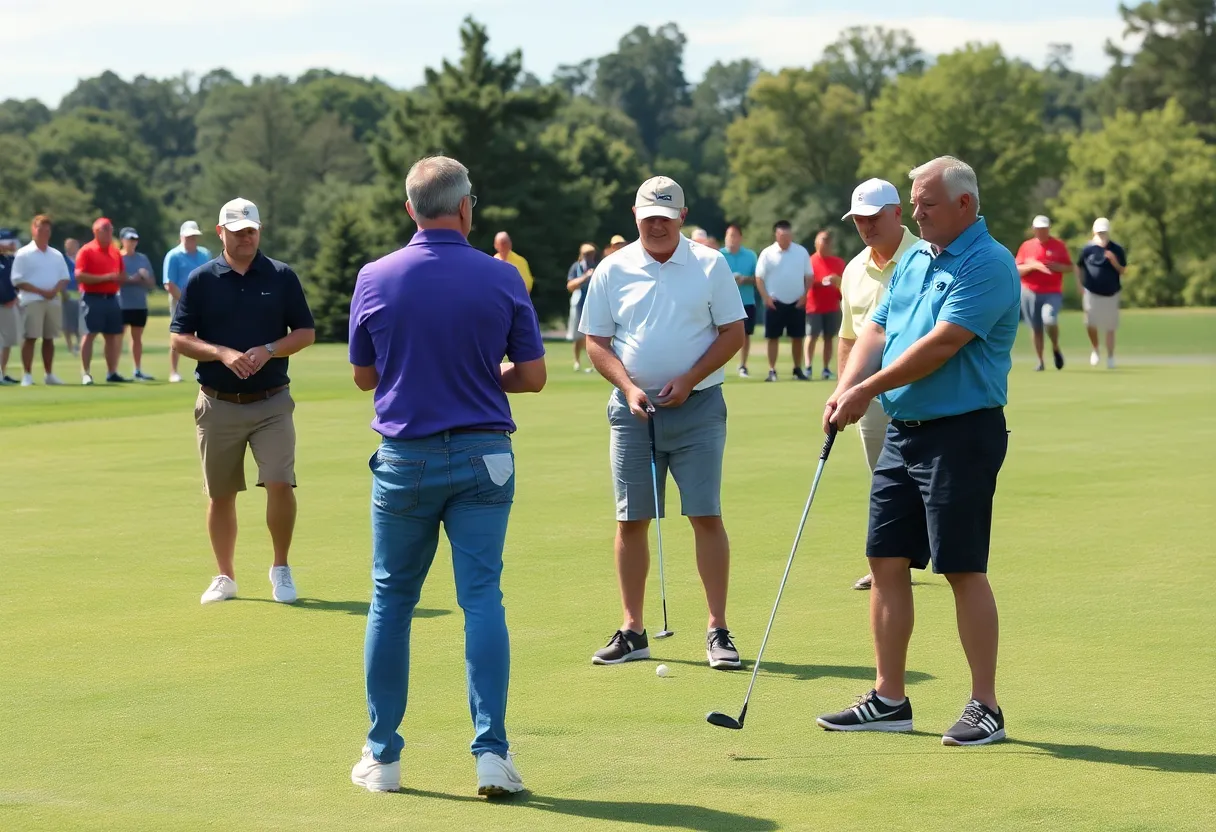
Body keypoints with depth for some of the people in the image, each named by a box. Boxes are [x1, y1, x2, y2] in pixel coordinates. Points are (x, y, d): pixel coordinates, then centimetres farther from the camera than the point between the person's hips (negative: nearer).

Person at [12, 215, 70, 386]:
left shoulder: (57, 255, 14)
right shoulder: (24, 254, -2)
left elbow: (64, 278, 12)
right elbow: (18, 281, -7)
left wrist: (54, 290, -9)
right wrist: (40, 291, -15)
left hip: (53, 301, 5)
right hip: (32, 301, -5)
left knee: (49, 338, 9)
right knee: (30, 338, -8)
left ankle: (49, 374, 15)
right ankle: (27, 375, -7)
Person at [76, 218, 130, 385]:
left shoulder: (116, 252, 13)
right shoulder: (86, 251, -6)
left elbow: (121, 276, 21)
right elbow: (80, 276, -15)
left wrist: (119, 279, -4)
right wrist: (105, 278, -17)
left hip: (111, 298, 6)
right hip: (93, 298, -6)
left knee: (112, 336, 7)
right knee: (90, 334, -7)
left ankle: (112, 373, 14)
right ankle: (85, 374, -5)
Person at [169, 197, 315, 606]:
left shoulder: (282, 277, 3)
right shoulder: (201, 280, 1)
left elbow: (306, 332, 4)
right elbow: (179, 338, 0)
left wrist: (269, 350, -13)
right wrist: (223, 353, -15)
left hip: (271, 402, -1)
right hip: (218, 404, 1)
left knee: (280, 484, -13)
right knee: (220, 494, 8)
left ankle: (281, 568, 5)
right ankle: (225, 577, 21)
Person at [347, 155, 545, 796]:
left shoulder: (375, 279, -3)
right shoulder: (502, 279, -5)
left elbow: (364, 375, 8)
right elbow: (532, 376, 0)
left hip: (405, 459, 1)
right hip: (483, 456, -1)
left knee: (392, 601, 10)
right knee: (483, 598, -1)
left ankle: (382, 756, 14)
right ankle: (491, 752, -9)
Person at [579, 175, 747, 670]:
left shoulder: (710, 266, 1)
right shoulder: (613, 270, 5)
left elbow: (733, 332, 2)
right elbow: (596, 341, 7)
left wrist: (689, 379, -9)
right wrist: (628, 388, -8)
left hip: (697, 407, -2)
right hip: (633, 408, 2)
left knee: (706, 516, -5)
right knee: (630, 521, 3)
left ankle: (718, 630, -1)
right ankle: (633, 630, 11)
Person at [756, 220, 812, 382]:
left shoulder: (801, 252, 2)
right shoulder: (767, 253, -4)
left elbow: (809, 276, 7)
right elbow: (759, 278, -3)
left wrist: (804, 295, -4)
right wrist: (766, 297, -13)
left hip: (797, 303, 2)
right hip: (775, 303, -2)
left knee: (797, 337, 6)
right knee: (773, 337, -1)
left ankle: (798, 370, 16)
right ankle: (772, 371, 2)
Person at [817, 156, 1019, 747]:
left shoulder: (988, 265, -12)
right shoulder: (913, 260, 15)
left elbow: (942, 343, -20)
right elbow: (877, 329, 12)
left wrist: (867, 389, -14)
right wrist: (845, 388, -6)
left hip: (962, 434, -8)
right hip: (903, 432, 8)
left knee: (963, 569, -5)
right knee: (887, 563, 7)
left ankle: (985, 708, 2)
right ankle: (888, 700, 15)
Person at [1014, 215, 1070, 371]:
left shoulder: (1059, 245, 5)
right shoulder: (1026, 246, 6)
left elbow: (1069, 267, 7)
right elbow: (1017, 270, 2)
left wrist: (1057, 267, -13)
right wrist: (1032, 266, -15)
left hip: (1053, 293, -2)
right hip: (1030, 293, 2)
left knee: (1049, 320, -24)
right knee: (1036, 328, 3)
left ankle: (1056, 348, 3)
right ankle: (1040, 361, 14)